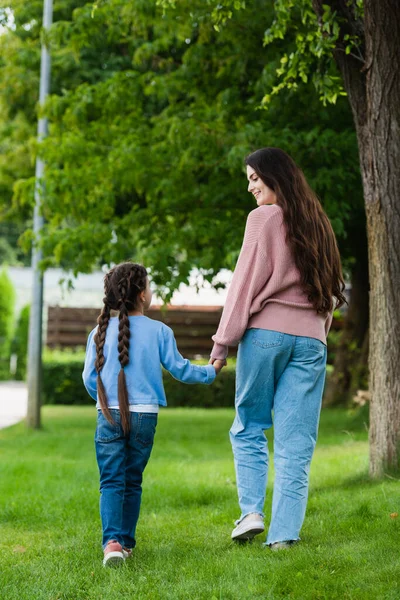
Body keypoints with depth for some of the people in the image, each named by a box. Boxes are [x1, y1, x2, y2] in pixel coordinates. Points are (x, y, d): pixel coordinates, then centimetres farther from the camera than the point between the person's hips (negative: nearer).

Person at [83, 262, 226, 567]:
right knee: (133, 482, 13)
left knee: (111, 481, -2)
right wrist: (211, 371, 22)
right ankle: (126, 541, 16)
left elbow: (90, 378, 5)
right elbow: (179, 368, 5)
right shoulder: (159, 331, -3)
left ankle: (112, 541, -19)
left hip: (109, 415, 0)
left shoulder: (100, 333, 1)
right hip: (144, 415, 0)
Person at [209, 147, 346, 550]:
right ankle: (284, 532, -3)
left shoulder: (264, 218, -3)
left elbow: (247, 280, -5)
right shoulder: (317, 223, 16)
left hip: (266, 334, -4)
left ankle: (251, 511, -5)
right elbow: (331, 287, 18)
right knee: (296, 442, 2)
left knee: (248, 427, 10)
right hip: (311, 338, 4)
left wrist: (223, 340, -2)